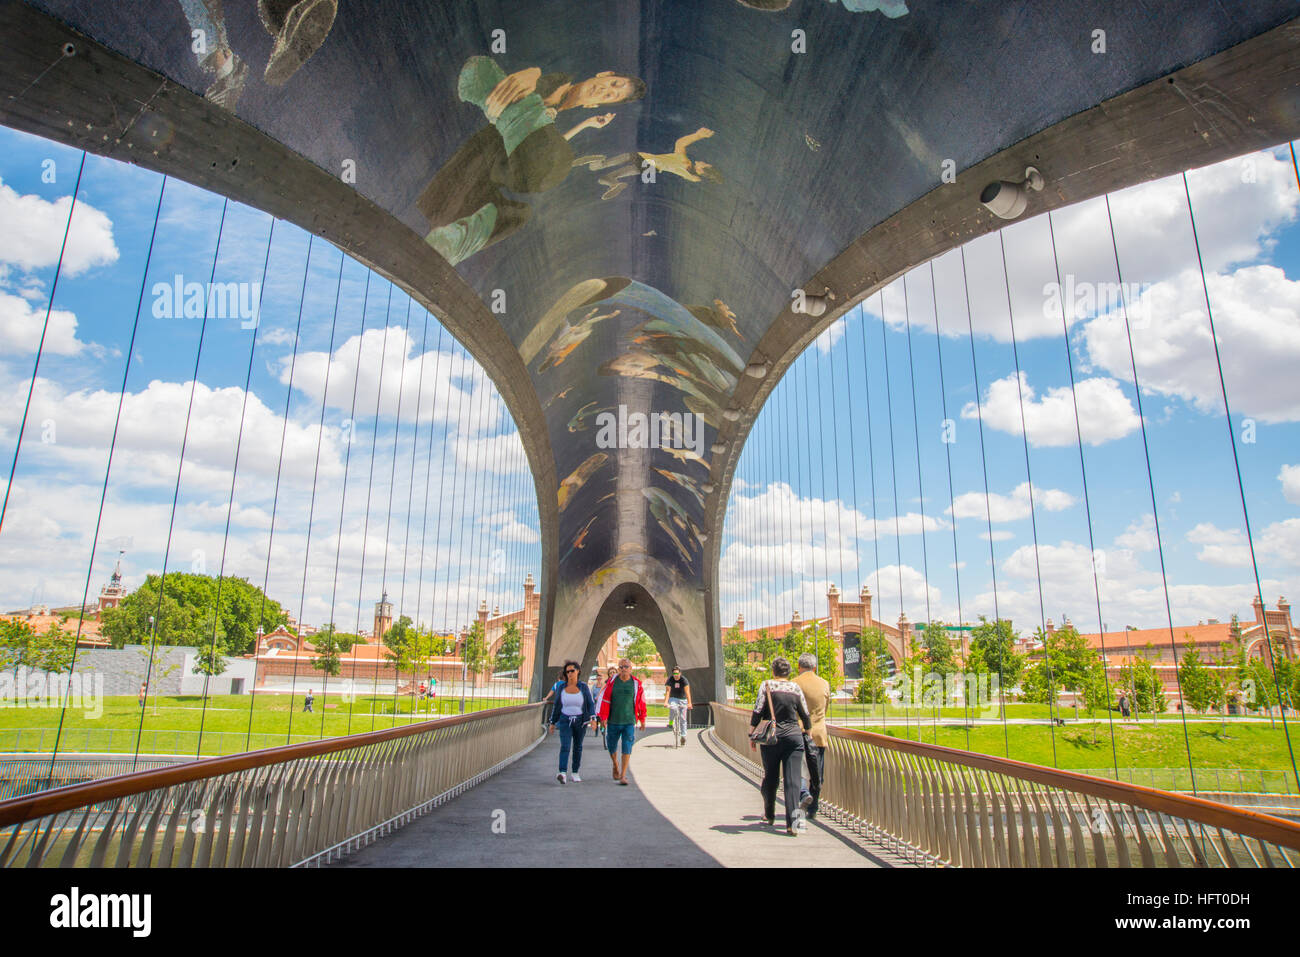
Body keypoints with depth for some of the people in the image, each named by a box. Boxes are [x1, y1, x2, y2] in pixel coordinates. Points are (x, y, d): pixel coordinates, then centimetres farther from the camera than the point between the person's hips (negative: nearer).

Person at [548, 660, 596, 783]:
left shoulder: (583, 687, -5)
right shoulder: (562, 687, -2)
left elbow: (590, 704, -4)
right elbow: (556, 705, 6)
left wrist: (593, 719, -18)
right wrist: (553, 723, 7)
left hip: (580, 721, 1)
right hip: (565, 721, 0)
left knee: (578, 747, 11)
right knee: (565, 746, -17)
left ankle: (575, 774, 25)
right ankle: (562, 774, -28)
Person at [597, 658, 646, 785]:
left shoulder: (636, 684, 1)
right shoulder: (611, 683, 0)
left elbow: (641, 703, 8)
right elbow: (605, 701, 2)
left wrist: (642, 720, 13)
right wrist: (603, 718, -3)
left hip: (629, 722, -1)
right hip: (613, 722, 1)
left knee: (627, 749, -6)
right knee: (612, 747, 12)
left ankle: (623, 775, 0)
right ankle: (616, 767, 38)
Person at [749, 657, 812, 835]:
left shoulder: (767, 685, -1)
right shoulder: (796, 688, 6)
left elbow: (757, 712, -5)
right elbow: (805, 716, 10)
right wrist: (808, 733, 25)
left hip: (771, 737, -1)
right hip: (794, 736, 1)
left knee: (770, 778, 15)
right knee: (793, 779, -2)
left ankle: (769, 816, 28)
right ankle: (793, 822, -12)